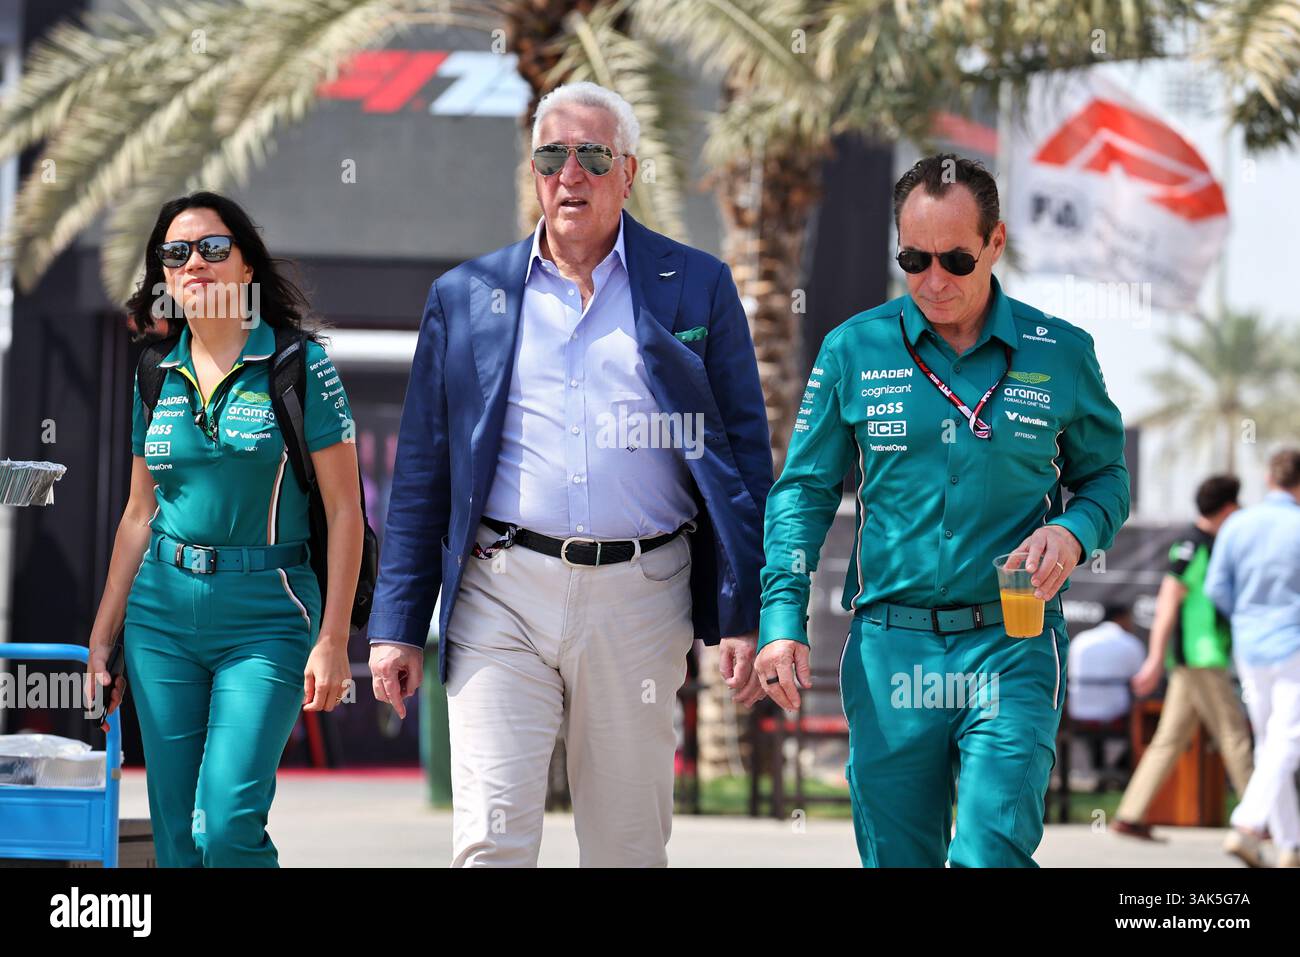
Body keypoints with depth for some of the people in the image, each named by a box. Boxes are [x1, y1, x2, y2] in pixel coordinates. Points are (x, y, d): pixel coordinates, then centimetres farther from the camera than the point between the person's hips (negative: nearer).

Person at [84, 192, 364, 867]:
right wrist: (101, 637, 14)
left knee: (228, 825, -16)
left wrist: (332, 640, -11)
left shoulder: (299, 366, -4)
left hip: (265, 615, -4)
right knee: (175, 837, 4)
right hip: (162, 613, 4)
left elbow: (343, 508, -5)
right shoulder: (158, 378, 9)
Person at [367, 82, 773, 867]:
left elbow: (744, 455, 5)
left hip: (639, 599, 0)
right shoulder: (466, 297, 10)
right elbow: (422, 476, 11)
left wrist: (744, 616, -2)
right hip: (503, 596, 0)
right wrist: (397, 625, 5)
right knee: (493, 838, -10)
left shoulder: (697, 288, 7)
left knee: (630, 844, 8)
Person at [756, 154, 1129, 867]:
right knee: (896, 857, 8)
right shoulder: (853, 350, 5)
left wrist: (1073, 532, -9)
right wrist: (782, 618, -2)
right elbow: (804, 490, 9)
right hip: (888, 645, 2)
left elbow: (1104, 476, 14)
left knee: (992, 854, -14)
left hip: (1013, 648, -1)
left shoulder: (1060, 354, 4)